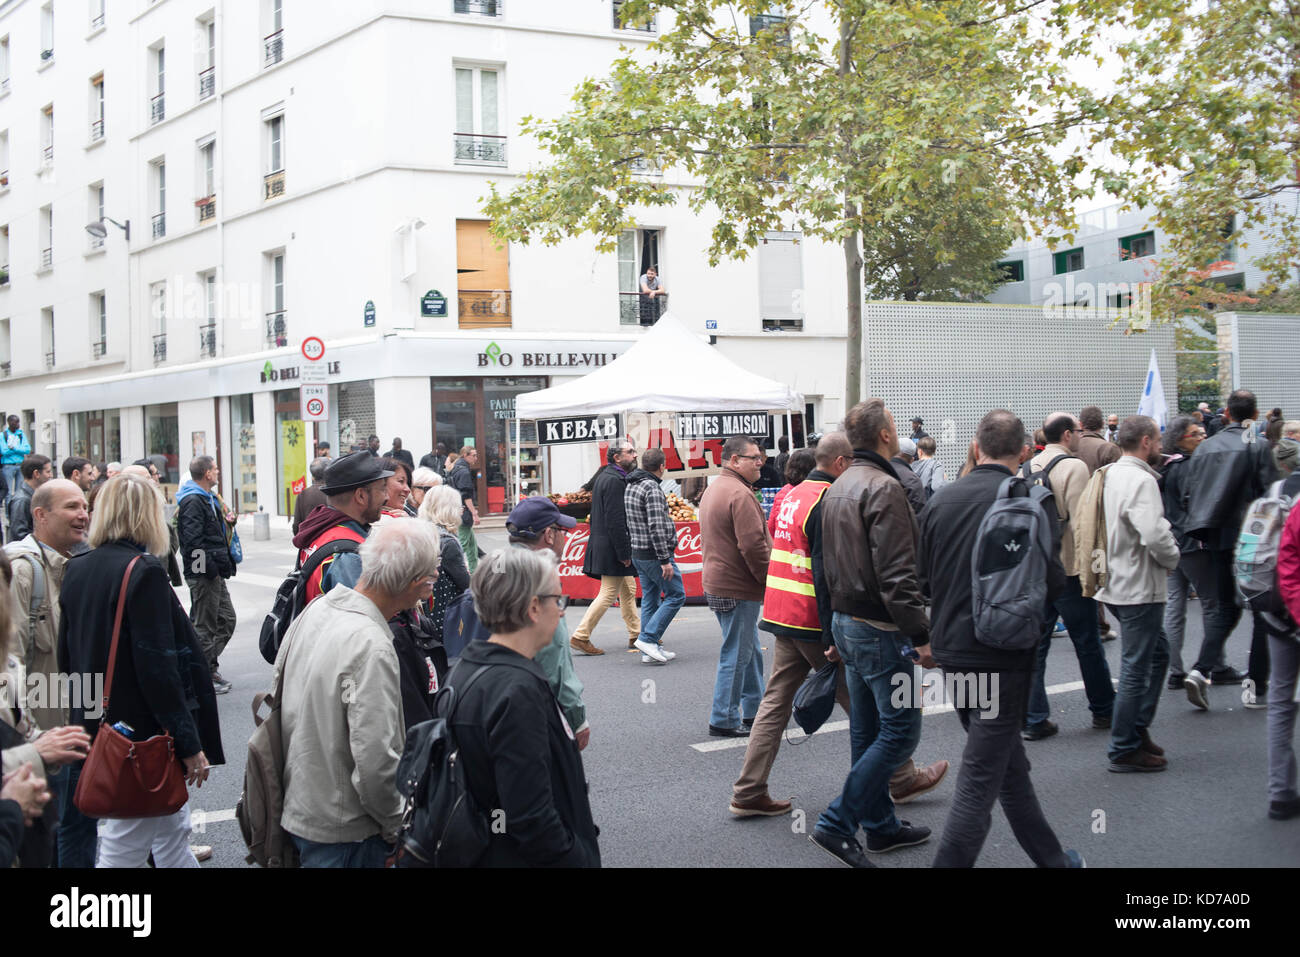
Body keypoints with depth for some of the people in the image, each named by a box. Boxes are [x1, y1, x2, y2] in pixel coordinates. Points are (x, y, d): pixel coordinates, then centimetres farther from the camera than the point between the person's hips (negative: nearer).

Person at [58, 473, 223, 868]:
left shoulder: (76, 570, 8)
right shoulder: (144, 571, -16)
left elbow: (66, 657, 14)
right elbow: (158, 667, -20)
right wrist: (190, 743, -16)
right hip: (142, 733, -8)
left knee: (173, 834, 18)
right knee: (124, 849, 2)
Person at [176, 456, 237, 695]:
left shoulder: (207, 499, 17)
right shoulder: (193, 502, -16)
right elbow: (194, 541, -23)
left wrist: (224, 565, 16)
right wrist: (212, 569, -21)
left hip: (215, 574, 10)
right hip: (203, 575, -10)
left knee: (227, 619, 15)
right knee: (205, 626, -2)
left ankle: (209, 665, 23)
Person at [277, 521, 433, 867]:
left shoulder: (315, 609, -1)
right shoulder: (371, 646, -28)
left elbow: (278, 680, 12)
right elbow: (376, 761, -30)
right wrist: (396, 827, -12)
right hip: (341, 832, -8)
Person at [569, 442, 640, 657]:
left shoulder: (606, 476, 15)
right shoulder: (614, 480, -18)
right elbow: (615, 521, -23)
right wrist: (624, 553, -21)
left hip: (605, 544, 11)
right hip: (612, 548, -11)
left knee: (628, 590, 17)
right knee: (608, 594, -6)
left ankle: (636, 635, 24)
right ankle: (581, 637, -2)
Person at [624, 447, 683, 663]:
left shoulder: (629, 487, 11)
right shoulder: (652, 488, -18)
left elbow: (628, 523, 17)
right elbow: (656, 527, -23)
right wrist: (665, 560, -21)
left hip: (638, 554, 9)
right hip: (654, 554, -9)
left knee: (650, 599, 13)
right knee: (676, 595, -1)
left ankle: (650, 650, 14)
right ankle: (648, 638, -7)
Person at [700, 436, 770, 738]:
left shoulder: (713, 489, 16)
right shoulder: (739, 494, -19)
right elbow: (753, 545, -24)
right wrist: (768, 580, -13)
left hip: (717, 584, 10)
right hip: (738, 589, -10)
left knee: (750, 651, 19)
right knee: (736, 654, -2)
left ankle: (754, 712, 26)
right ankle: (724, 720, 4)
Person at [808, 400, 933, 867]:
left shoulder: (839, 487, 12)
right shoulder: (884, 488, -18)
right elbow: (896, 574, -24)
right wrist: (922, 636, -20)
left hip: (845, 620, 10)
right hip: (879, 630, -10)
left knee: (868, 731, 16)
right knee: (901, 729, -4)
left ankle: (881, 825, 26)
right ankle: (837, 824, -5)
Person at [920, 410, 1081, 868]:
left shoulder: (941, 499, 2)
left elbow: (924, 581, 8)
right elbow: (1053, 581, -14)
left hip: (952, 649, 6)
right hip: (1002, 653, -6)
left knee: (1009, 763, 20)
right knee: (981, 781, -1)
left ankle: (1050, 857, 34)